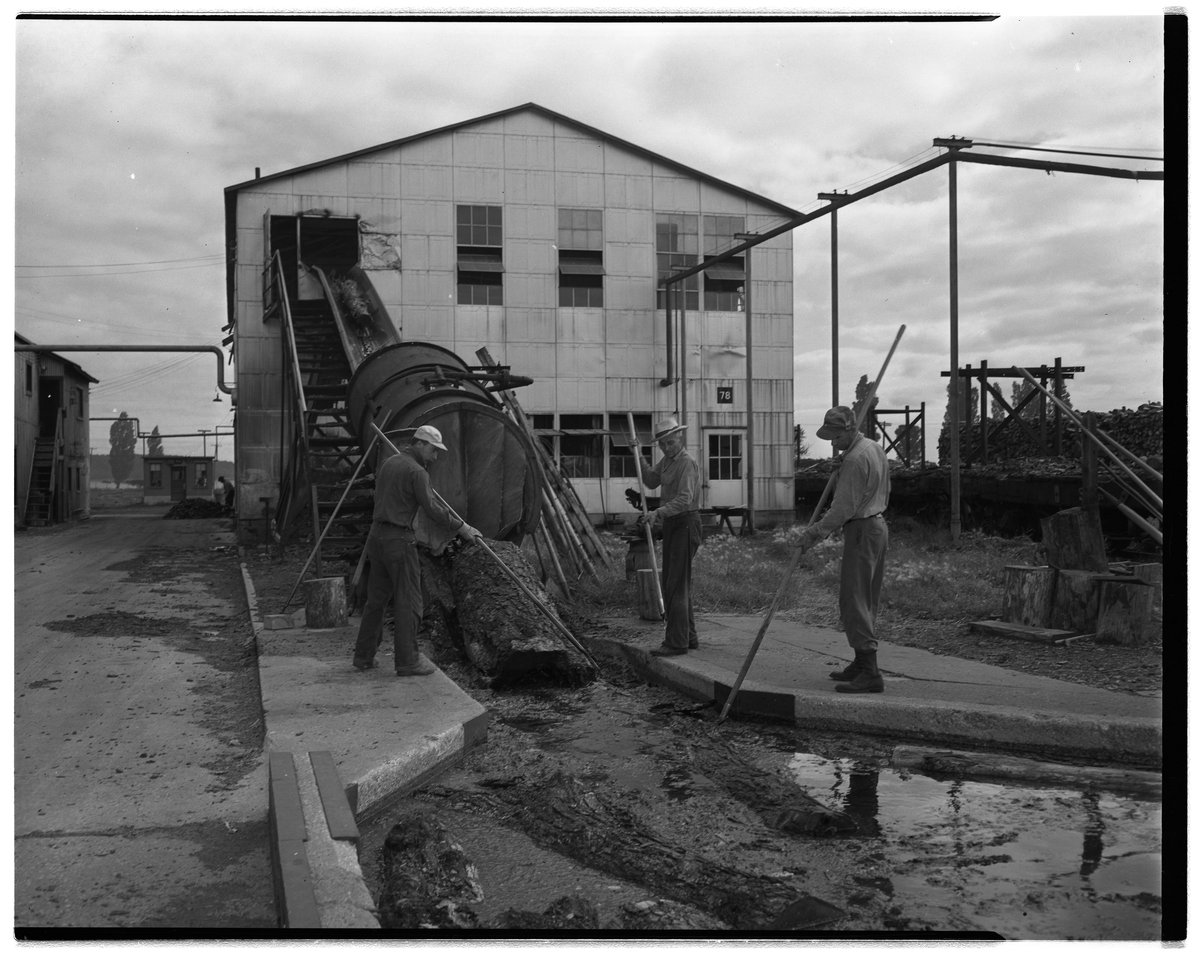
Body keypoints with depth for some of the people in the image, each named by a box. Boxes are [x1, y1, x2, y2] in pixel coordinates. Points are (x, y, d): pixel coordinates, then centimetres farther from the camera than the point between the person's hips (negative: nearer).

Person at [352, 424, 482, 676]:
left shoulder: (388, 463, 15)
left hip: (376, 535, 9)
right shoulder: (416, 471, -11)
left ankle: (363, 656, 20)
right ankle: (407, 661, 0)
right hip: (399, 538, -9)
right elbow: (431, 509, -16)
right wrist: (461, 527, -8)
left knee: (376, 598, 15)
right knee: (407, 601, -3)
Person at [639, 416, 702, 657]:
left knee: (676, 585, -11)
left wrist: (659, 512, -36)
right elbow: (652, 481, 17)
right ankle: (688, 637, 23)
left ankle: (677, 642, -9)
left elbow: (685, 498, -26)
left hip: (685, 524, -10)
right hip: (671, 525, 10)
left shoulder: (687, 462, -17)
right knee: (674, 584, 14)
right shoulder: (668, 459, 14)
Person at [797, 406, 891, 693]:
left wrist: (816, 532, -13)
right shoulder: (876, 448, 12)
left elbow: (844, 507, -20)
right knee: (867, 600, 14)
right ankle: (862, 664, 20)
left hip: (861, 532, -11)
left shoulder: (855, 460, -19)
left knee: (854, 601, -10)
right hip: (877, 524, 11)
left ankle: (870, 673, -12)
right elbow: (885, 490, 21)